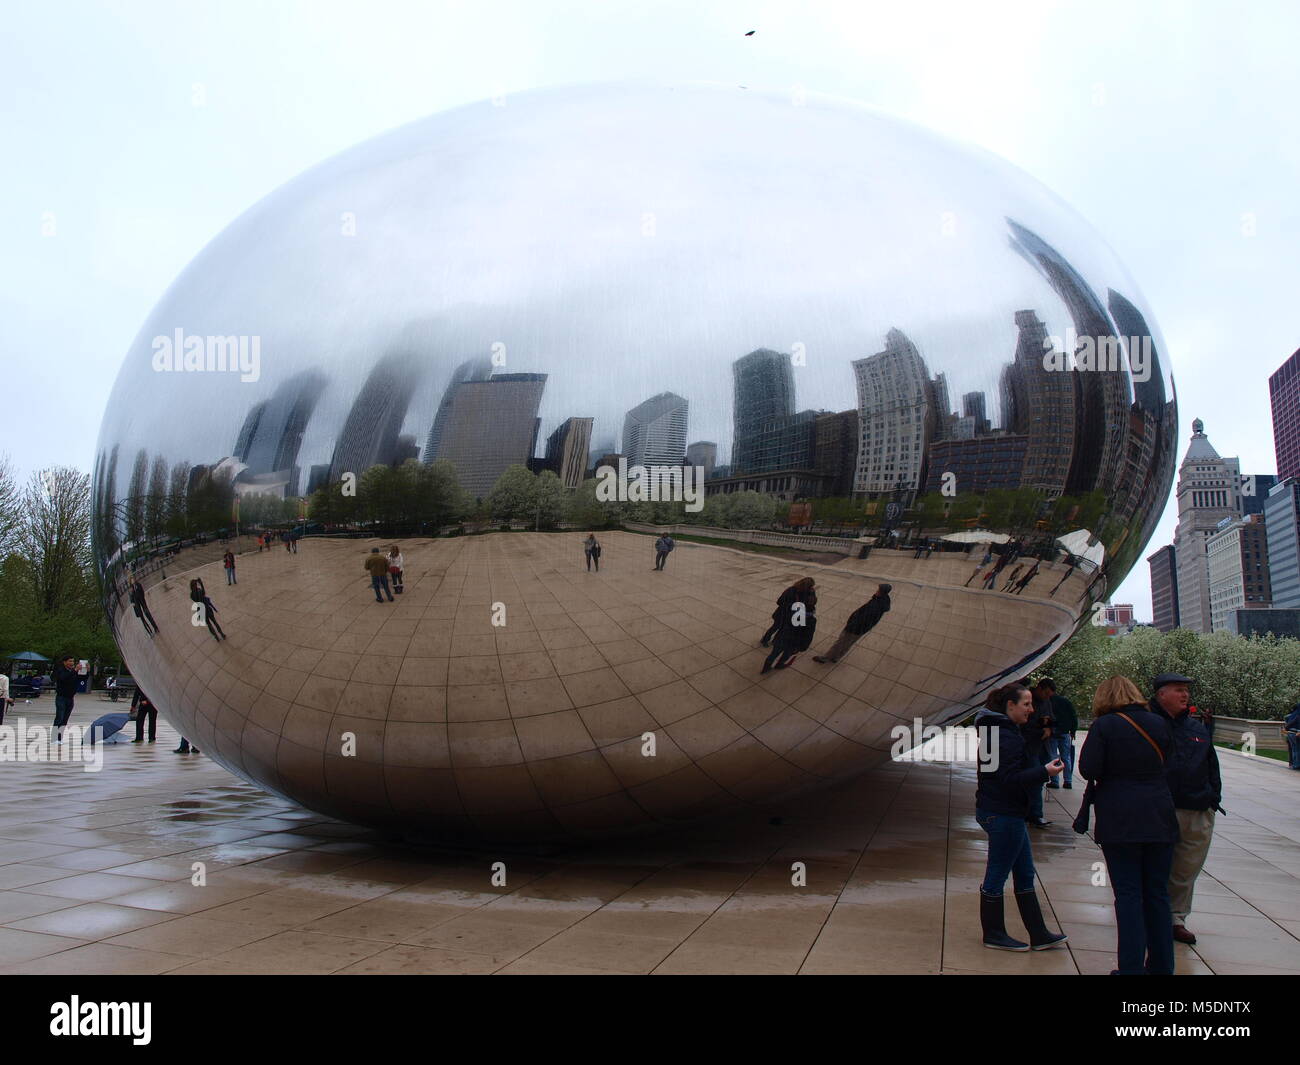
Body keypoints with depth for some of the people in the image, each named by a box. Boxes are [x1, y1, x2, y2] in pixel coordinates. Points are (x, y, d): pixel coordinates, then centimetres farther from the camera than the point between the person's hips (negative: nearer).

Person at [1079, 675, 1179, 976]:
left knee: (1128, 894, 3)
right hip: (1159, 819, 4)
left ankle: (1132, 967, 5)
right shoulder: (1160, 723, 2)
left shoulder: (1104, 726, -10)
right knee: (1157, 894, 13)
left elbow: (1088, 769, -14)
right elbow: (1165, 762, 11)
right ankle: (1161, 966, 21)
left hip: (1119, 822, -4)